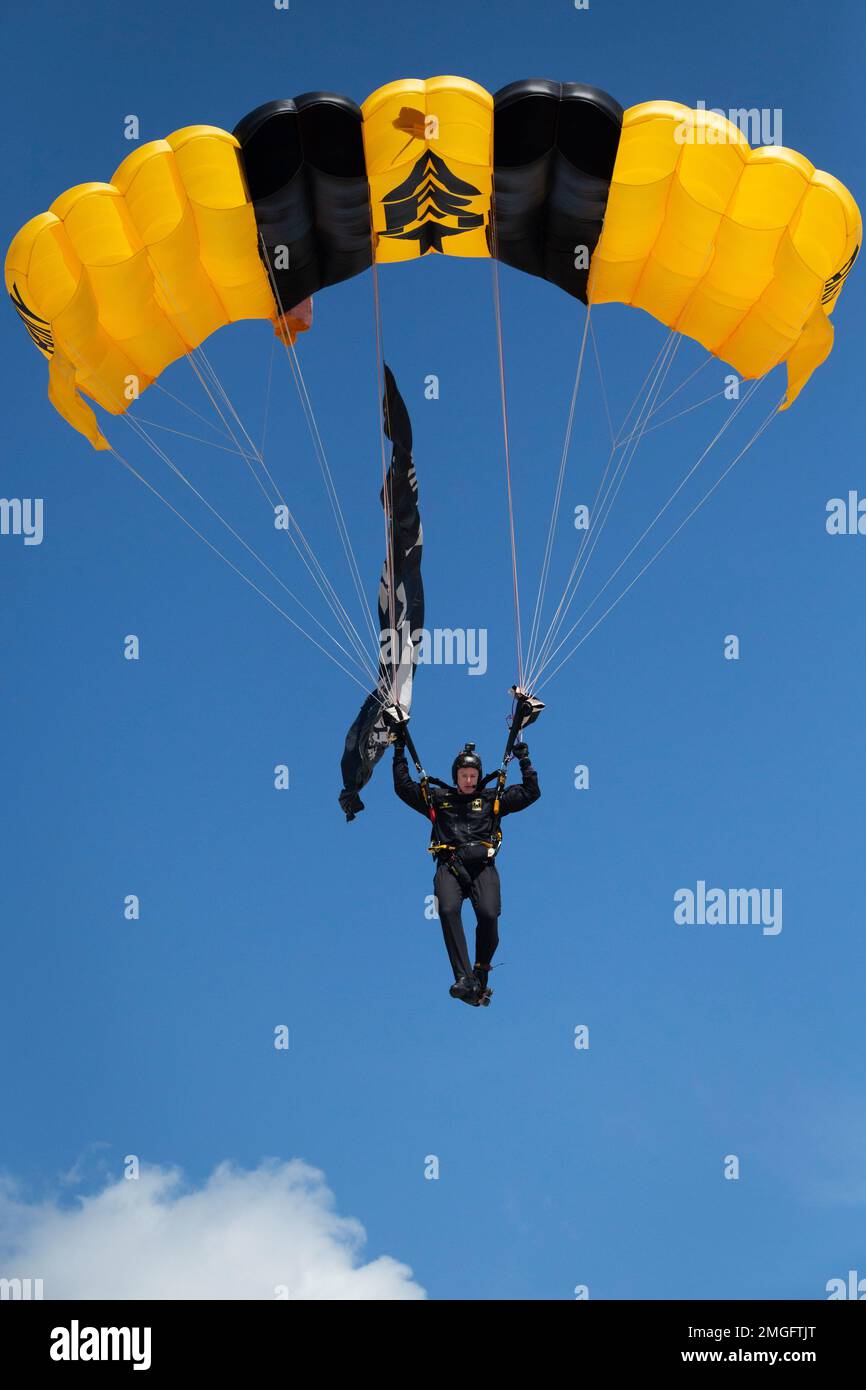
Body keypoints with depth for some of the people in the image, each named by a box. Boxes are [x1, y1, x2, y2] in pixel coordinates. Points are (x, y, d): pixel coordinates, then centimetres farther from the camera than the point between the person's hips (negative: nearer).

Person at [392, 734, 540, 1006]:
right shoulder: (438, 798, 23)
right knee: (448, 910, -28)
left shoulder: (492, 798, 22)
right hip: (449, 864, 0)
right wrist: (400, 755, 23)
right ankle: (464, 979, -35)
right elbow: (404, 788, 26)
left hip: (482, 864, 0)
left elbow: (531, 792, 23)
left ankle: (481, 971, -2)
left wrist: (524, 762, 18)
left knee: (488, 914, -25)